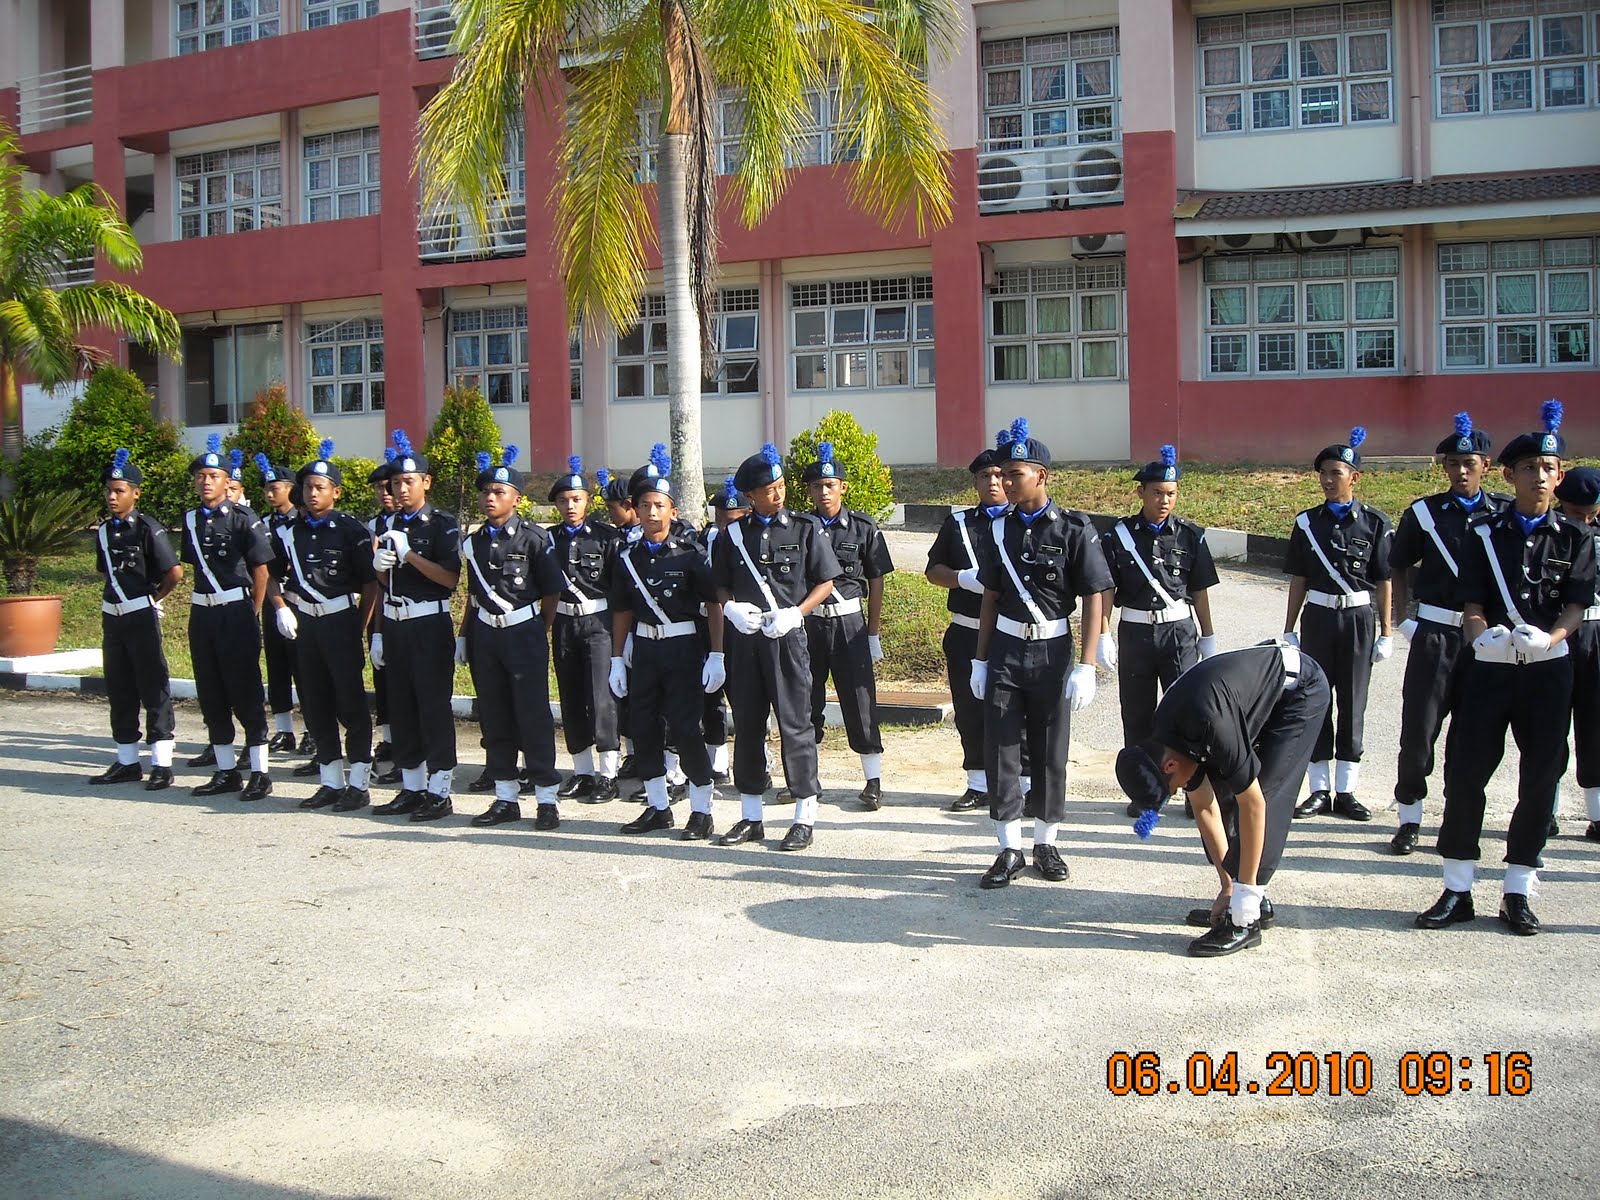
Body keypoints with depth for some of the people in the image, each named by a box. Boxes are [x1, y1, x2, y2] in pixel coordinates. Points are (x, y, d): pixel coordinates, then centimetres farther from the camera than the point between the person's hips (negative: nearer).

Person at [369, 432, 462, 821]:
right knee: (401, 708, 10)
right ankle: (411, 788, 19)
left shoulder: (442, 524, -6)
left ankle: (439, 792, 4)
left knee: (434, 706, -3)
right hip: (394, 624, 7)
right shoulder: (388, 525, 13)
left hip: (429, 625, -6)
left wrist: (409, 554, -21)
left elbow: (451, 578, -15)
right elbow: (383, 584, 18)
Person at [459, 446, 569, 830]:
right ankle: (505, 798, 18)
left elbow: (551, 593, -2)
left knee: (533, 716, -3)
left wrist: (537, 635, 0)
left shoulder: (534, 537, -6)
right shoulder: (473, 541, 9)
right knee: (494, 719, 9)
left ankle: (547, 800, 5)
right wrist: (463, 636, 14)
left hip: (524, 633, -5)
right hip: (485, 636, 5)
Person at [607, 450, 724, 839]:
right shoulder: (628, 557, 6)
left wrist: (716, 655, -15)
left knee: (685, 727, -6)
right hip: (644, 648, 5)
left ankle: (701, 811, 6)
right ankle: (658, 807, 22)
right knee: (644, 728, 8)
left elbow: (713, 605, -9)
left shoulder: (689, 552, -8)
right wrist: (617, 660, 9)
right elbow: (622, 611, 12)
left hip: (684, 648, -5)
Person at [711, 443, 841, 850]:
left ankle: (805, 816, 8)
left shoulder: (805, 529, -1)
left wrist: (795, 613, -13)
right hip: (744, 637, 3)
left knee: (795, 724, -2)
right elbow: (720, 585, 14)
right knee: (747, 725, 9)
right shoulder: (733, 534, 7)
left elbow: (825, 582, 2)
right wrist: (730, 608, -8)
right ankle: (750, 817, 20)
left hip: (787, 637, -3)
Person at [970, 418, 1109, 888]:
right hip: (1004, 651, 3)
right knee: (1000, 750, 1)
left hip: (1051, 651, -3)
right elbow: (991, 597, 11)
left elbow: (1094, 600, -8)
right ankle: (1010, 849, 10)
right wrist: (980, 659, 9)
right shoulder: (1000, 529, 5)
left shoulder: (1074, 529, -7)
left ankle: (1046, 844, 22)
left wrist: (1086, 666, -14)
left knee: (1050, 752, 7)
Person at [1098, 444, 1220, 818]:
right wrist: (1104, 637, -5)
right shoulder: (1119, 535, 0)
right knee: (1137, 715, 7)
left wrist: (1208, 638, 7)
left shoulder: (1190, 535, 2)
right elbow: (1106, 590, 0)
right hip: (1134, 632, 1)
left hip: (1179, 631, 0)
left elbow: (1200, 591, 6)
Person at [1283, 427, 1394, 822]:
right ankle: (1320, 790, 12)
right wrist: (1289, 628, 6)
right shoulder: (1307, 522, 5)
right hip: (1317, 616, 2)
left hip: (1359, 619, -2)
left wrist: (1386, 632, -2)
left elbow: (1384, 582, 0)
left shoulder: (1374, 523, -2)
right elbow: (1298, 580, 8)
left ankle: (1346, 791, 13)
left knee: (1352, 704, 4)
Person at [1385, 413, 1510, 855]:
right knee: (1418, 729, 0)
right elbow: (1399, 567, 10)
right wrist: (1403, 619, 1)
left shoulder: (1506, 513, 3)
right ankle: (1409, 818, 12)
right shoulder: (1424, 512, 3)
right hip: (1434, 633, -1)